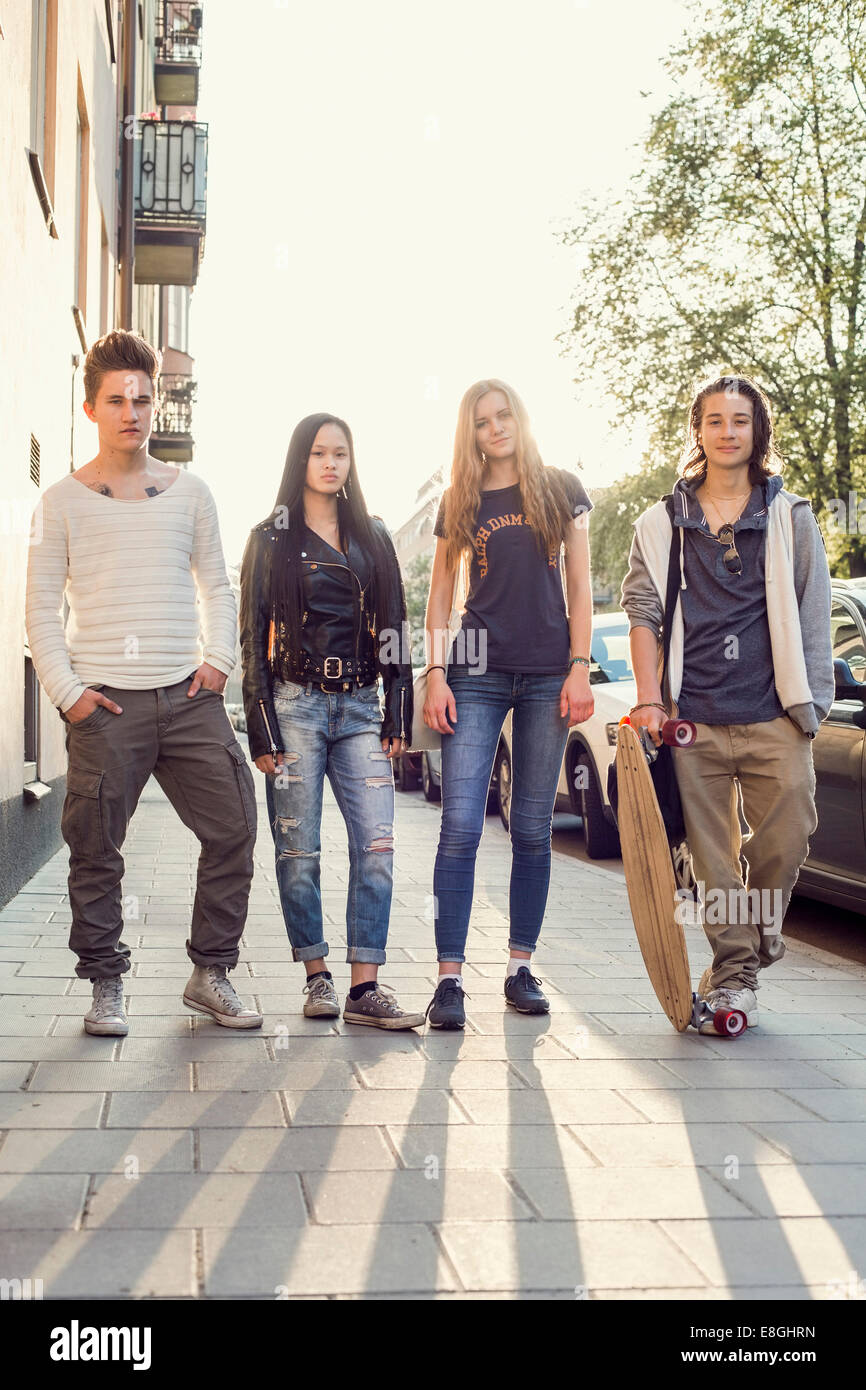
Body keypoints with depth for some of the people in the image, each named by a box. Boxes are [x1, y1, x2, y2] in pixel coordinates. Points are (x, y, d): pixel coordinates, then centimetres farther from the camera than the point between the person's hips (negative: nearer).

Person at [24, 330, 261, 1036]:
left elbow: (217, 586, 18)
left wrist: (219, 658, 3)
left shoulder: (190, 491, 12)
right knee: (97, 852, 1)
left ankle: (211, 972, 14)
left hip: (189, 695, 2)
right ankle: (105, 985, 16)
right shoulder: (62, 501, 5)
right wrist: (66, 691, -6)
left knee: (233, 828, -1)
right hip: (103, 703, -2)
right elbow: (42, 608, 4)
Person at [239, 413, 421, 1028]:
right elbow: (254, 635, 2)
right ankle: (318, 977, 12)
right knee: (299, 850, -1)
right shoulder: (271, 538, 6)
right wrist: (262, 727, -5)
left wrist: (397, 713, 6)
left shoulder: (373, 536, 15)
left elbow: (393, 626, 14)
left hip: (359, 706, 3)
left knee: (377, 845, -8)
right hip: (296, 703, -2)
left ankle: (366, 987, -5)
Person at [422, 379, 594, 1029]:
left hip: (548, 675, 0)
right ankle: (450, 979, -7)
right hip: (478, 671, 0)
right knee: (461, 825, -9)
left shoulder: (561, 490, 9)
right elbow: (441, 594, 10)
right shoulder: (460, 502, 10)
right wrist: (436, 673, -1)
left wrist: (579, 668, -4)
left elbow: (579, 588, 6)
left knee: (533, 828, 6)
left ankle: (521, 968, 15)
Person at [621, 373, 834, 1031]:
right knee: (713, 854, 1)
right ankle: (735, 972, 14)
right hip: (693, 718, 0)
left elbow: (813, 615, 10)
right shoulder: (662, 523, 12)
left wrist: (813, 699, 3)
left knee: (787, 840, -4)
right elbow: (644, 613, 8)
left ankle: (760, 928, 27)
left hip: (774, 717, 0)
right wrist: (649, 699, -1)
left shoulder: (791, 516, 11)